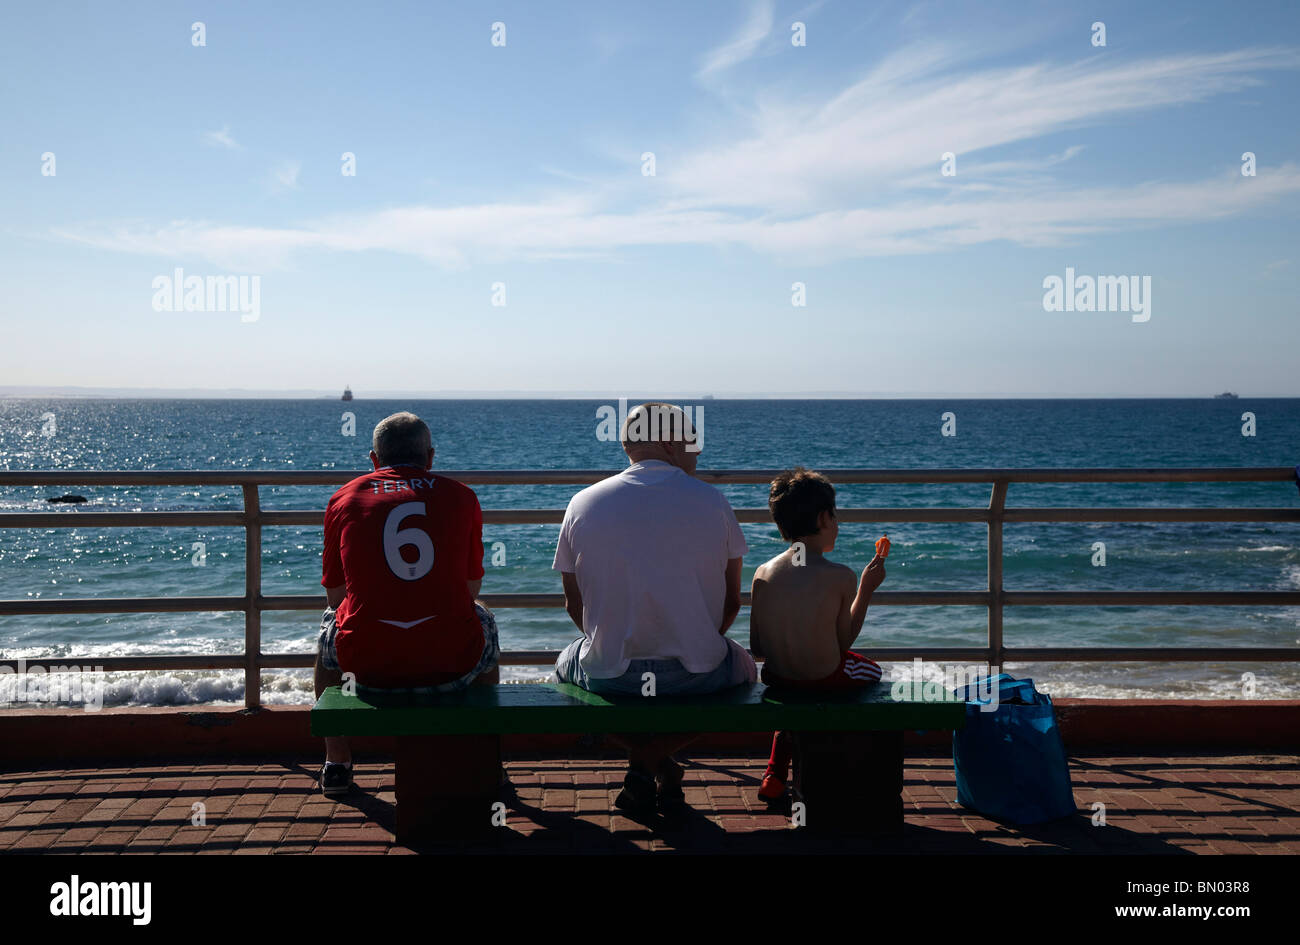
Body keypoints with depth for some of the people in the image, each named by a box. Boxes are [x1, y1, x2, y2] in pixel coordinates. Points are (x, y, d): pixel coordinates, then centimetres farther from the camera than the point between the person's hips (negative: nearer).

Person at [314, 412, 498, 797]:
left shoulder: (344, 498, 8)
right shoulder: (461, 496, 8)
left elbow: (335, 595, 17)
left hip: (368, 663, 0)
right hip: (454, 663, 0)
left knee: (329, 625, 34)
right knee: (483, 620, 35)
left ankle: (337, 763, 39)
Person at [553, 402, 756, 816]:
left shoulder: (583, 503, 2)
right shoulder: (713, 502, -1)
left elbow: (574, 603, 9)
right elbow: (731, 603, 5)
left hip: (608, 673, 1)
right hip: (698, 674, 0)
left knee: (566, 661, 35)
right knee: (742, 663, 34)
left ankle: (645, 763, 15)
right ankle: (660, 762, 14)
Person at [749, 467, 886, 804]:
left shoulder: (763, 574, -4)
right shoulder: (841, 577, -14)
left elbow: (757, 647, -1)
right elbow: (844, 641, -4)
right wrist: (865, 589, 3)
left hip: (776, 677, 3)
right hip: (826, 680, -3)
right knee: (871, 669, 30)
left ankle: (775, 775, 33)